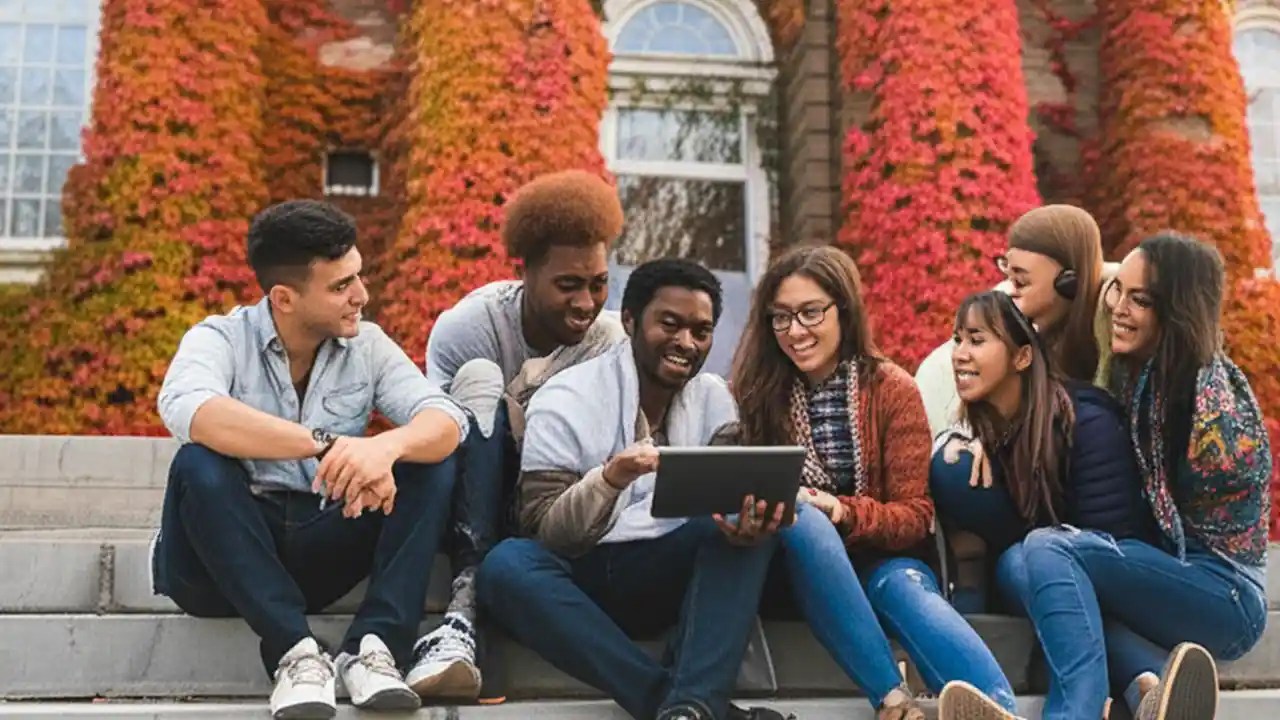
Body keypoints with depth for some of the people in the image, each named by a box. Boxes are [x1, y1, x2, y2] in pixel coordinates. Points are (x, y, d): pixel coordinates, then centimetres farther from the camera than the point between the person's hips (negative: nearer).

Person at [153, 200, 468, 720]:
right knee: (200, 464, -31)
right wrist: (323, 443, -42)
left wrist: (387, 445, -38)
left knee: (431, 463, -15)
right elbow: (186, 410, -32)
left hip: (323, 551, 3)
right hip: (220, 559, -3)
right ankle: (295, 650, -30)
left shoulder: (368, 345, 2)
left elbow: (446, 420, -14)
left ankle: (375, 645, -27)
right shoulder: (221, 339, -8)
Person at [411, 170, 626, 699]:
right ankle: (466, 598, -44)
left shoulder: (614, 342, -9)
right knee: (478, 379, -27)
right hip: (477, 508, -1)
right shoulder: (467, 327, -15)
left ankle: (463, 615, -36)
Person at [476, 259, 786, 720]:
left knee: (757, 521, -21)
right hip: (581, 576, -3)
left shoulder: (714, 399, 5)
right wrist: (608, 479, -35)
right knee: (507, 564, -33)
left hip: (666, 575, 3)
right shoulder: (567, 400, -10)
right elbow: (545, 533, -16)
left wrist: (746, 517, -28)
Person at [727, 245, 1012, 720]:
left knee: (907, 589, -36)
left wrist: (842, 512, -24)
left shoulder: (892, 389, -3)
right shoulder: (759, 392, 1)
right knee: (798, 517, -34)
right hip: (800, 564, 1)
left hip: (882, 559, 0)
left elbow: (915, 514, -6)